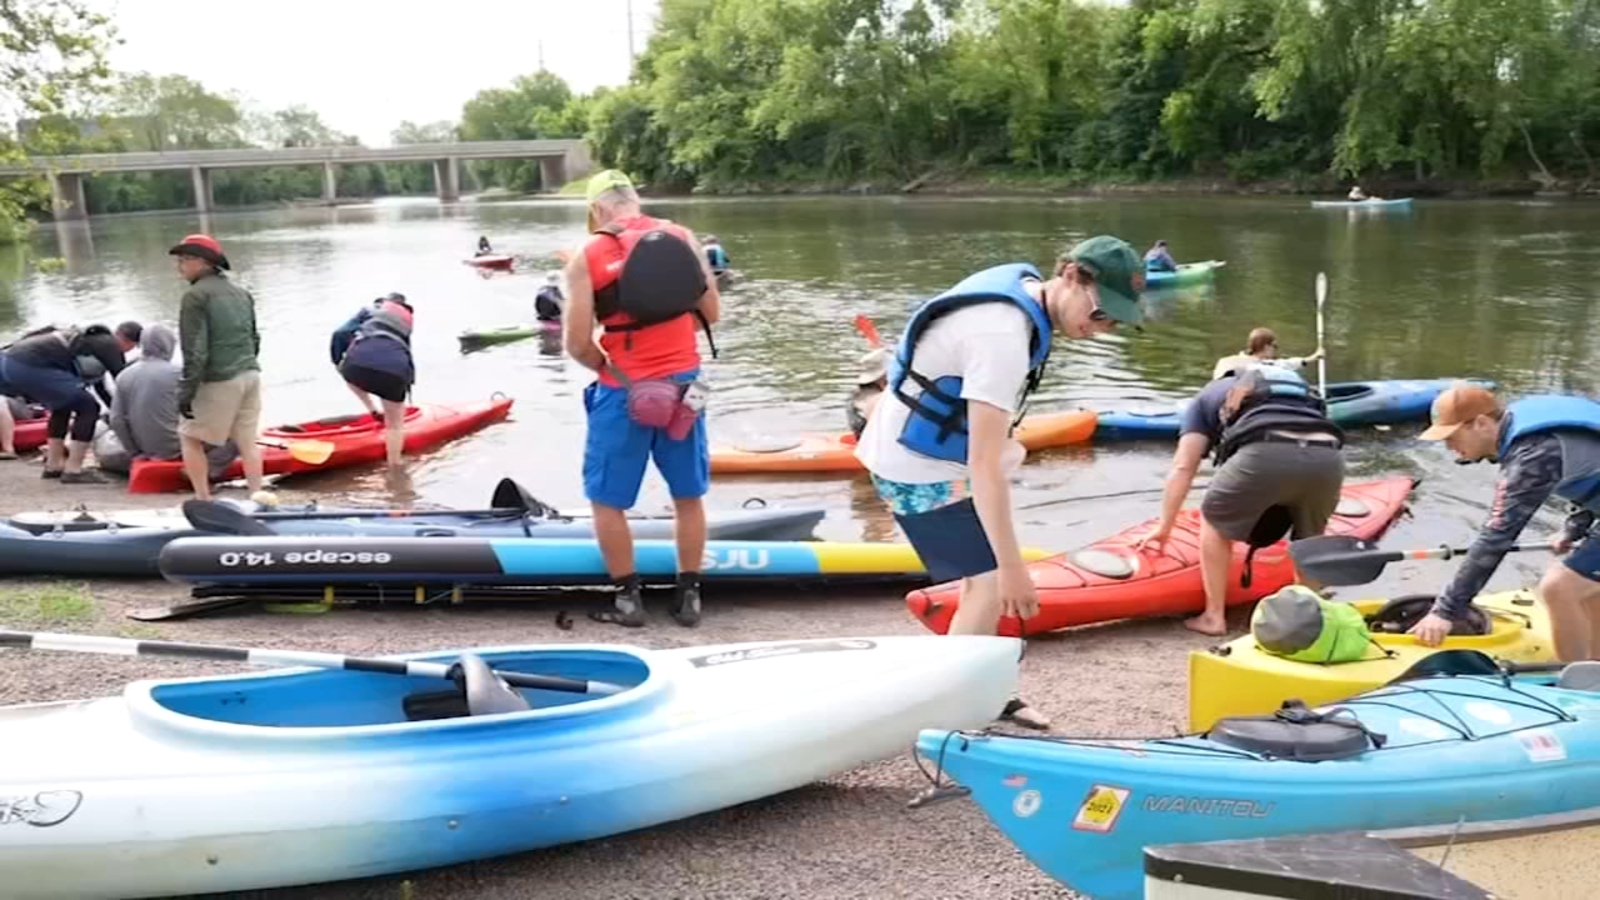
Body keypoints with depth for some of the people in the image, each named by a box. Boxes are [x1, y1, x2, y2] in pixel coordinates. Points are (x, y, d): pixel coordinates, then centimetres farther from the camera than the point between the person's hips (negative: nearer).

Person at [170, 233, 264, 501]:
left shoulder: (195, 295, -11)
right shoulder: (241, 293, 13)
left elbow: (195, 351, -16)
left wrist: (186, 391, -13)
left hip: (219, 381, -7)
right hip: (250, 374, 7)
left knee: (190, 437, 8)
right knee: (246, 439, 12)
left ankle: (204, 501, 6)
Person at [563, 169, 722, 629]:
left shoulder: (587, 258, -7)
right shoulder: (683, 238, 1)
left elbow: (577, 344, -10)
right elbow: (711, 312, 5)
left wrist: (606, 367, 9)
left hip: (624, 392, -3)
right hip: (683, 386, 4)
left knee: (607, 500, 13)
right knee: (688, 496, 15)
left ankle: (628, 598, 19)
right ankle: (688, 595, 24)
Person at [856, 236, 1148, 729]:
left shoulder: (1023, 283, -2)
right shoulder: (1004, 337, -31)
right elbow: (985, 466, -32)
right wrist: (1012, 566, -29)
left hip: (929, 451, 9)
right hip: (918, 469, -9)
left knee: (985, 575, 16)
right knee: (993, 585, -7)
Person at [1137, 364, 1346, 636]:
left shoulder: (1208, 396, 33)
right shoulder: (1296, 388, 44)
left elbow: (1182, 468, 25)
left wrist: (1164, 528, 32)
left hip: (1266, 454, -3)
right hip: (1327, 457, 4)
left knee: (1215, 521, 23)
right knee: (1309, 538, 31)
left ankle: (1214, 616, 24)